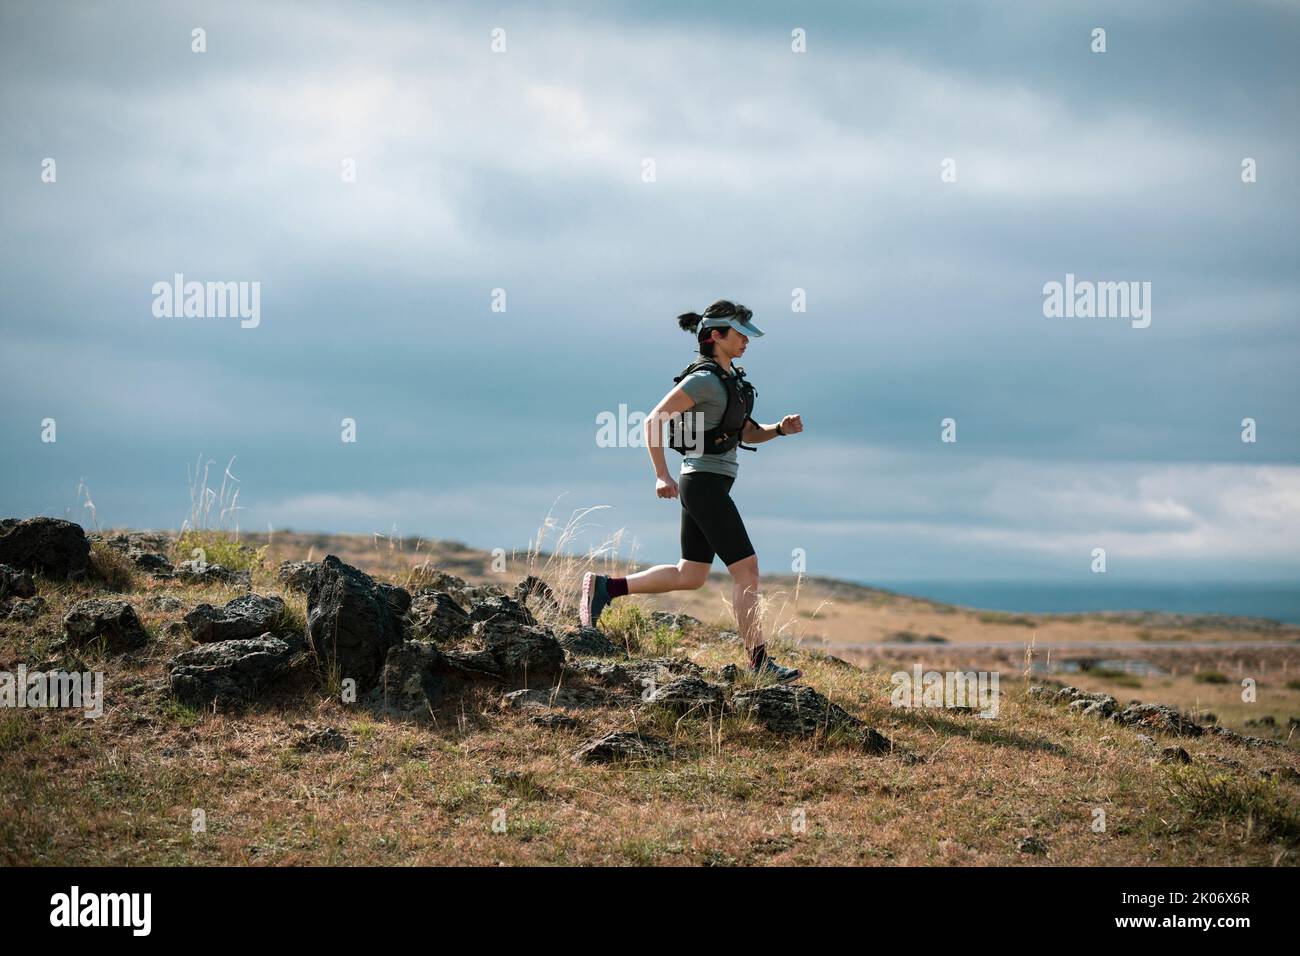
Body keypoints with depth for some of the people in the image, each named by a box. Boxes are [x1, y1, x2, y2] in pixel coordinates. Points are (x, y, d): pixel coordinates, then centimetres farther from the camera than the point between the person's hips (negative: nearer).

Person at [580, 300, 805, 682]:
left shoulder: (729, 377, 14)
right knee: (746, 569, -7)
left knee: (689, 577, 14)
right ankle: (759, 661, -4)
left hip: (704, 484, 10)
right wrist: (662, 476, -16)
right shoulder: (704, 379, -15)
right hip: (705, 483, -10)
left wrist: (781, 428, 0)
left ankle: (605, 587, 18)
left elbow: (747, 433, 19)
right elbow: (654, 420, -16)